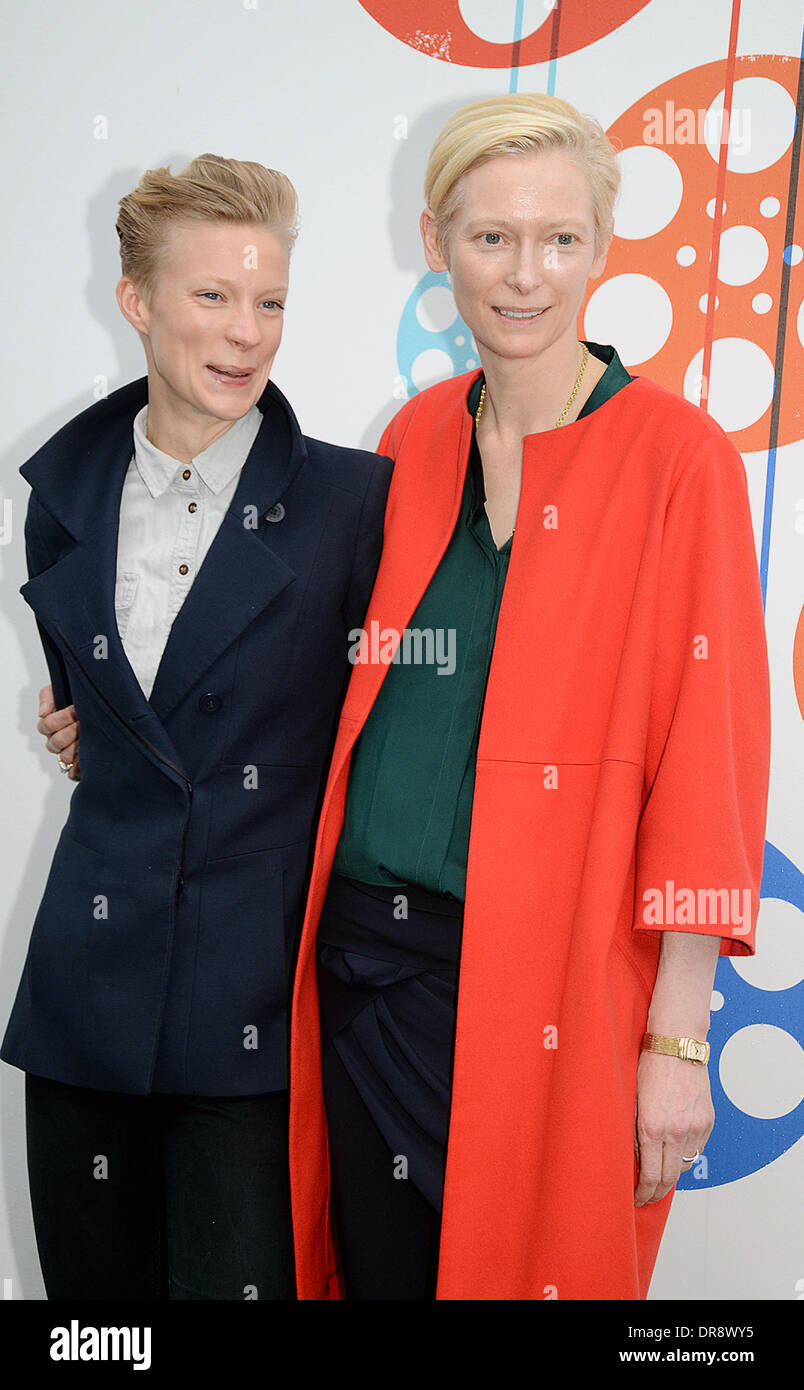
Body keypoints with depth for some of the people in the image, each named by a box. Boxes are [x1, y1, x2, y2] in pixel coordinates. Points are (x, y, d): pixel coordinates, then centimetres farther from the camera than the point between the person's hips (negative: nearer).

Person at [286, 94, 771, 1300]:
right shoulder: (414, 441, 6)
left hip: (547, 979, -4)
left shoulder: (678, 458, -9)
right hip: (364, 960, 5)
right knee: (375, 1267, 17)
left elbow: (709, 761, -11)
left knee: (528, 1263, 11)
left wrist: (678, 1038, -13)